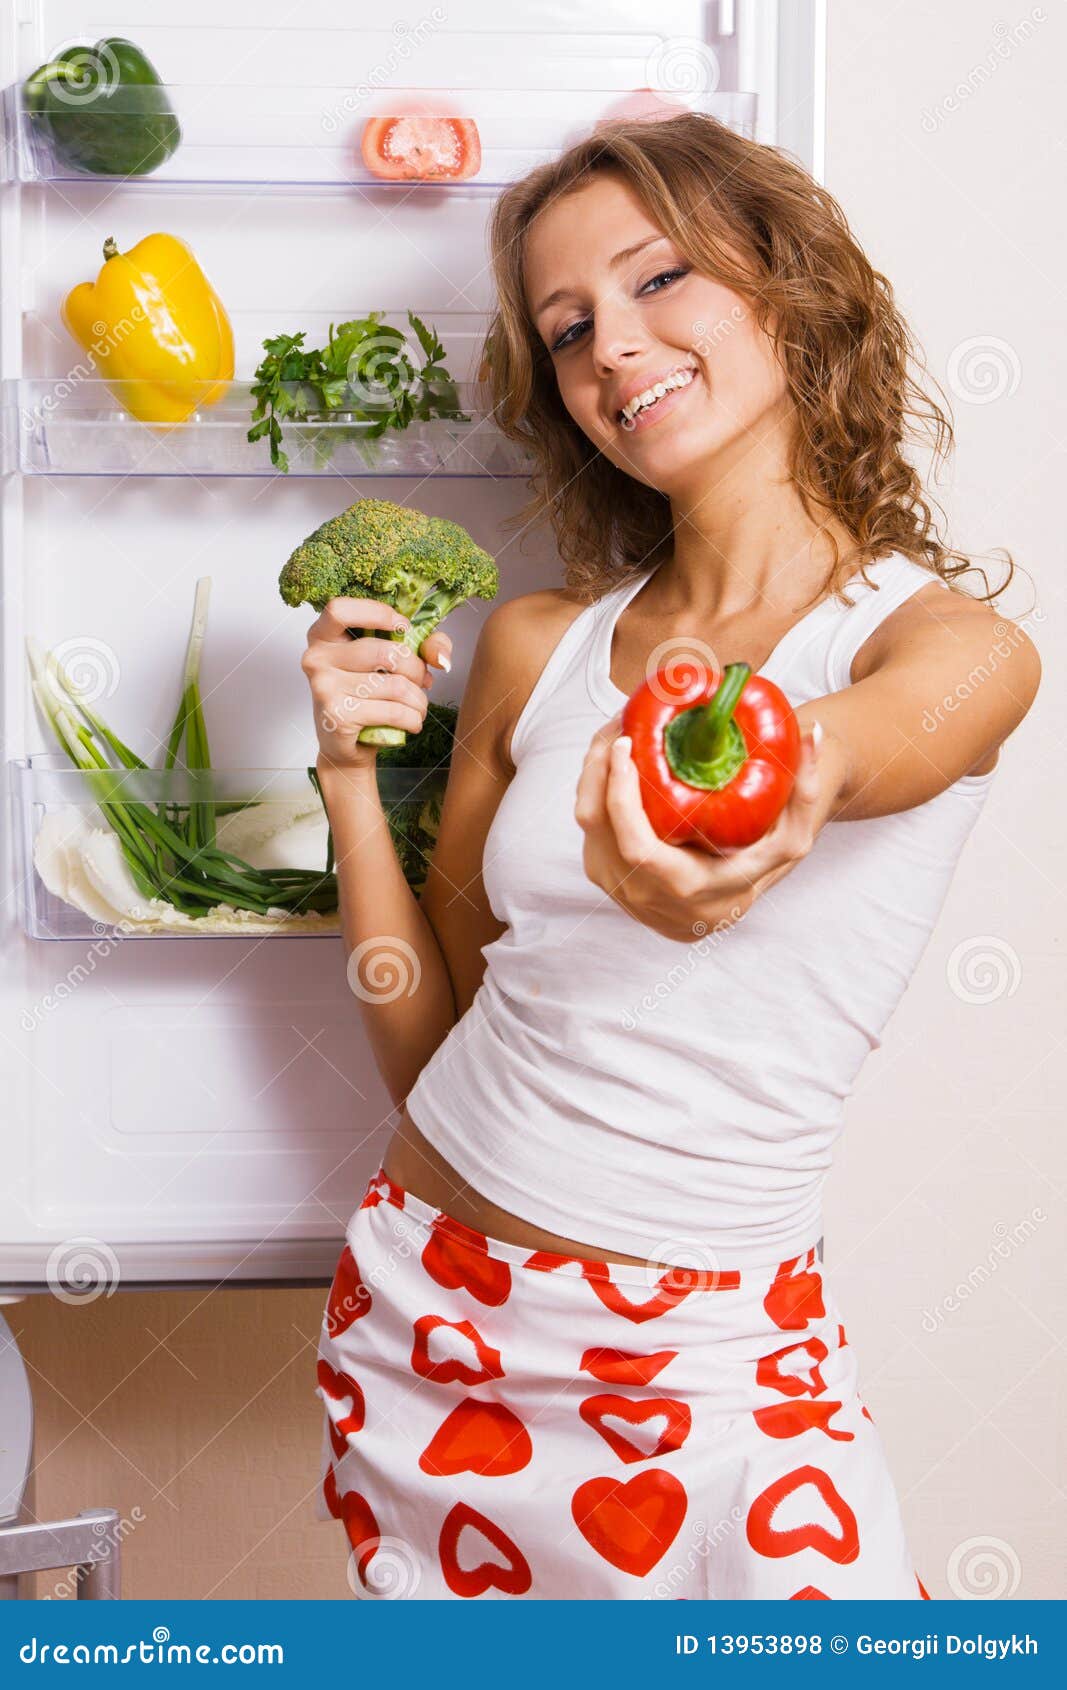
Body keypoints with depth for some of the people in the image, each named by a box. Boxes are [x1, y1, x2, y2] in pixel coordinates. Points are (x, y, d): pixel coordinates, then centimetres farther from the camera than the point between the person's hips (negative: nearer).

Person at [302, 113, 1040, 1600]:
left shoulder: (954, 646, -8)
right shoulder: (537, 648, 2)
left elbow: (839, 747, -34)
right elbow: (428, 1043, 6)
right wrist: (351, 769, -7)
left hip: (708, 1361, -3)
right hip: (425, 1303, 4)